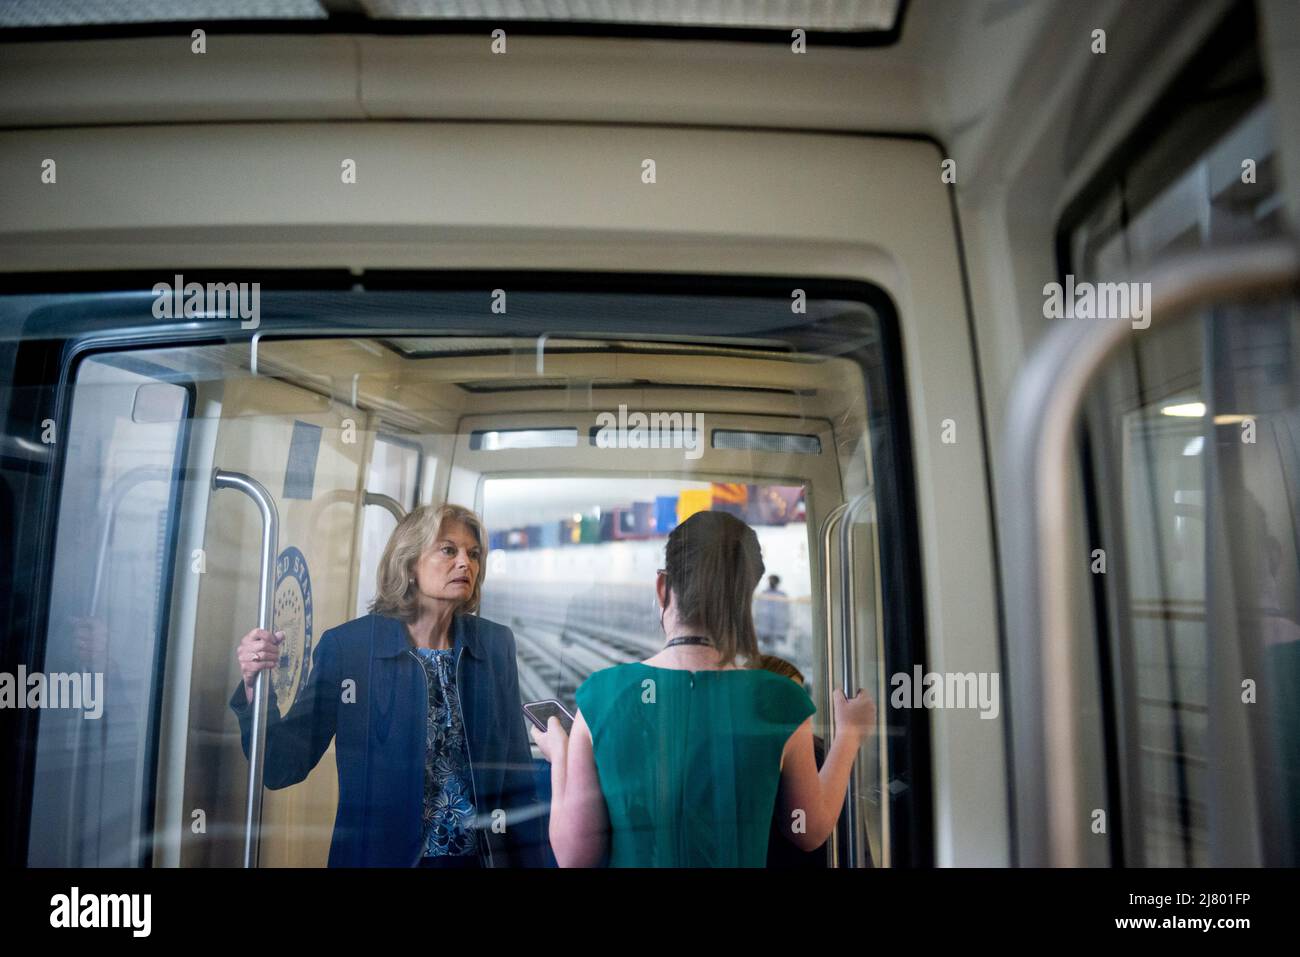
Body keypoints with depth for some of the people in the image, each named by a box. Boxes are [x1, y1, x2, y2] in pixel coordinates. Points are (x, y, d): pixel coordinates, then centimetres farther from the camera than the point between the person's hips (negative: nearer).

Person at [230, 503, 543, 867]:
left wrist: (527, 859, 1)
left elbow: (516, 771, 2)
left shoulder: (496, 644, -4)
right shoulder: (346, 645, -10)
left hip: (480, 856, 3)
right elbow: (284, 767, -9)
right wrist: (255, 686, -24)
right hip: (377, 855, -2)